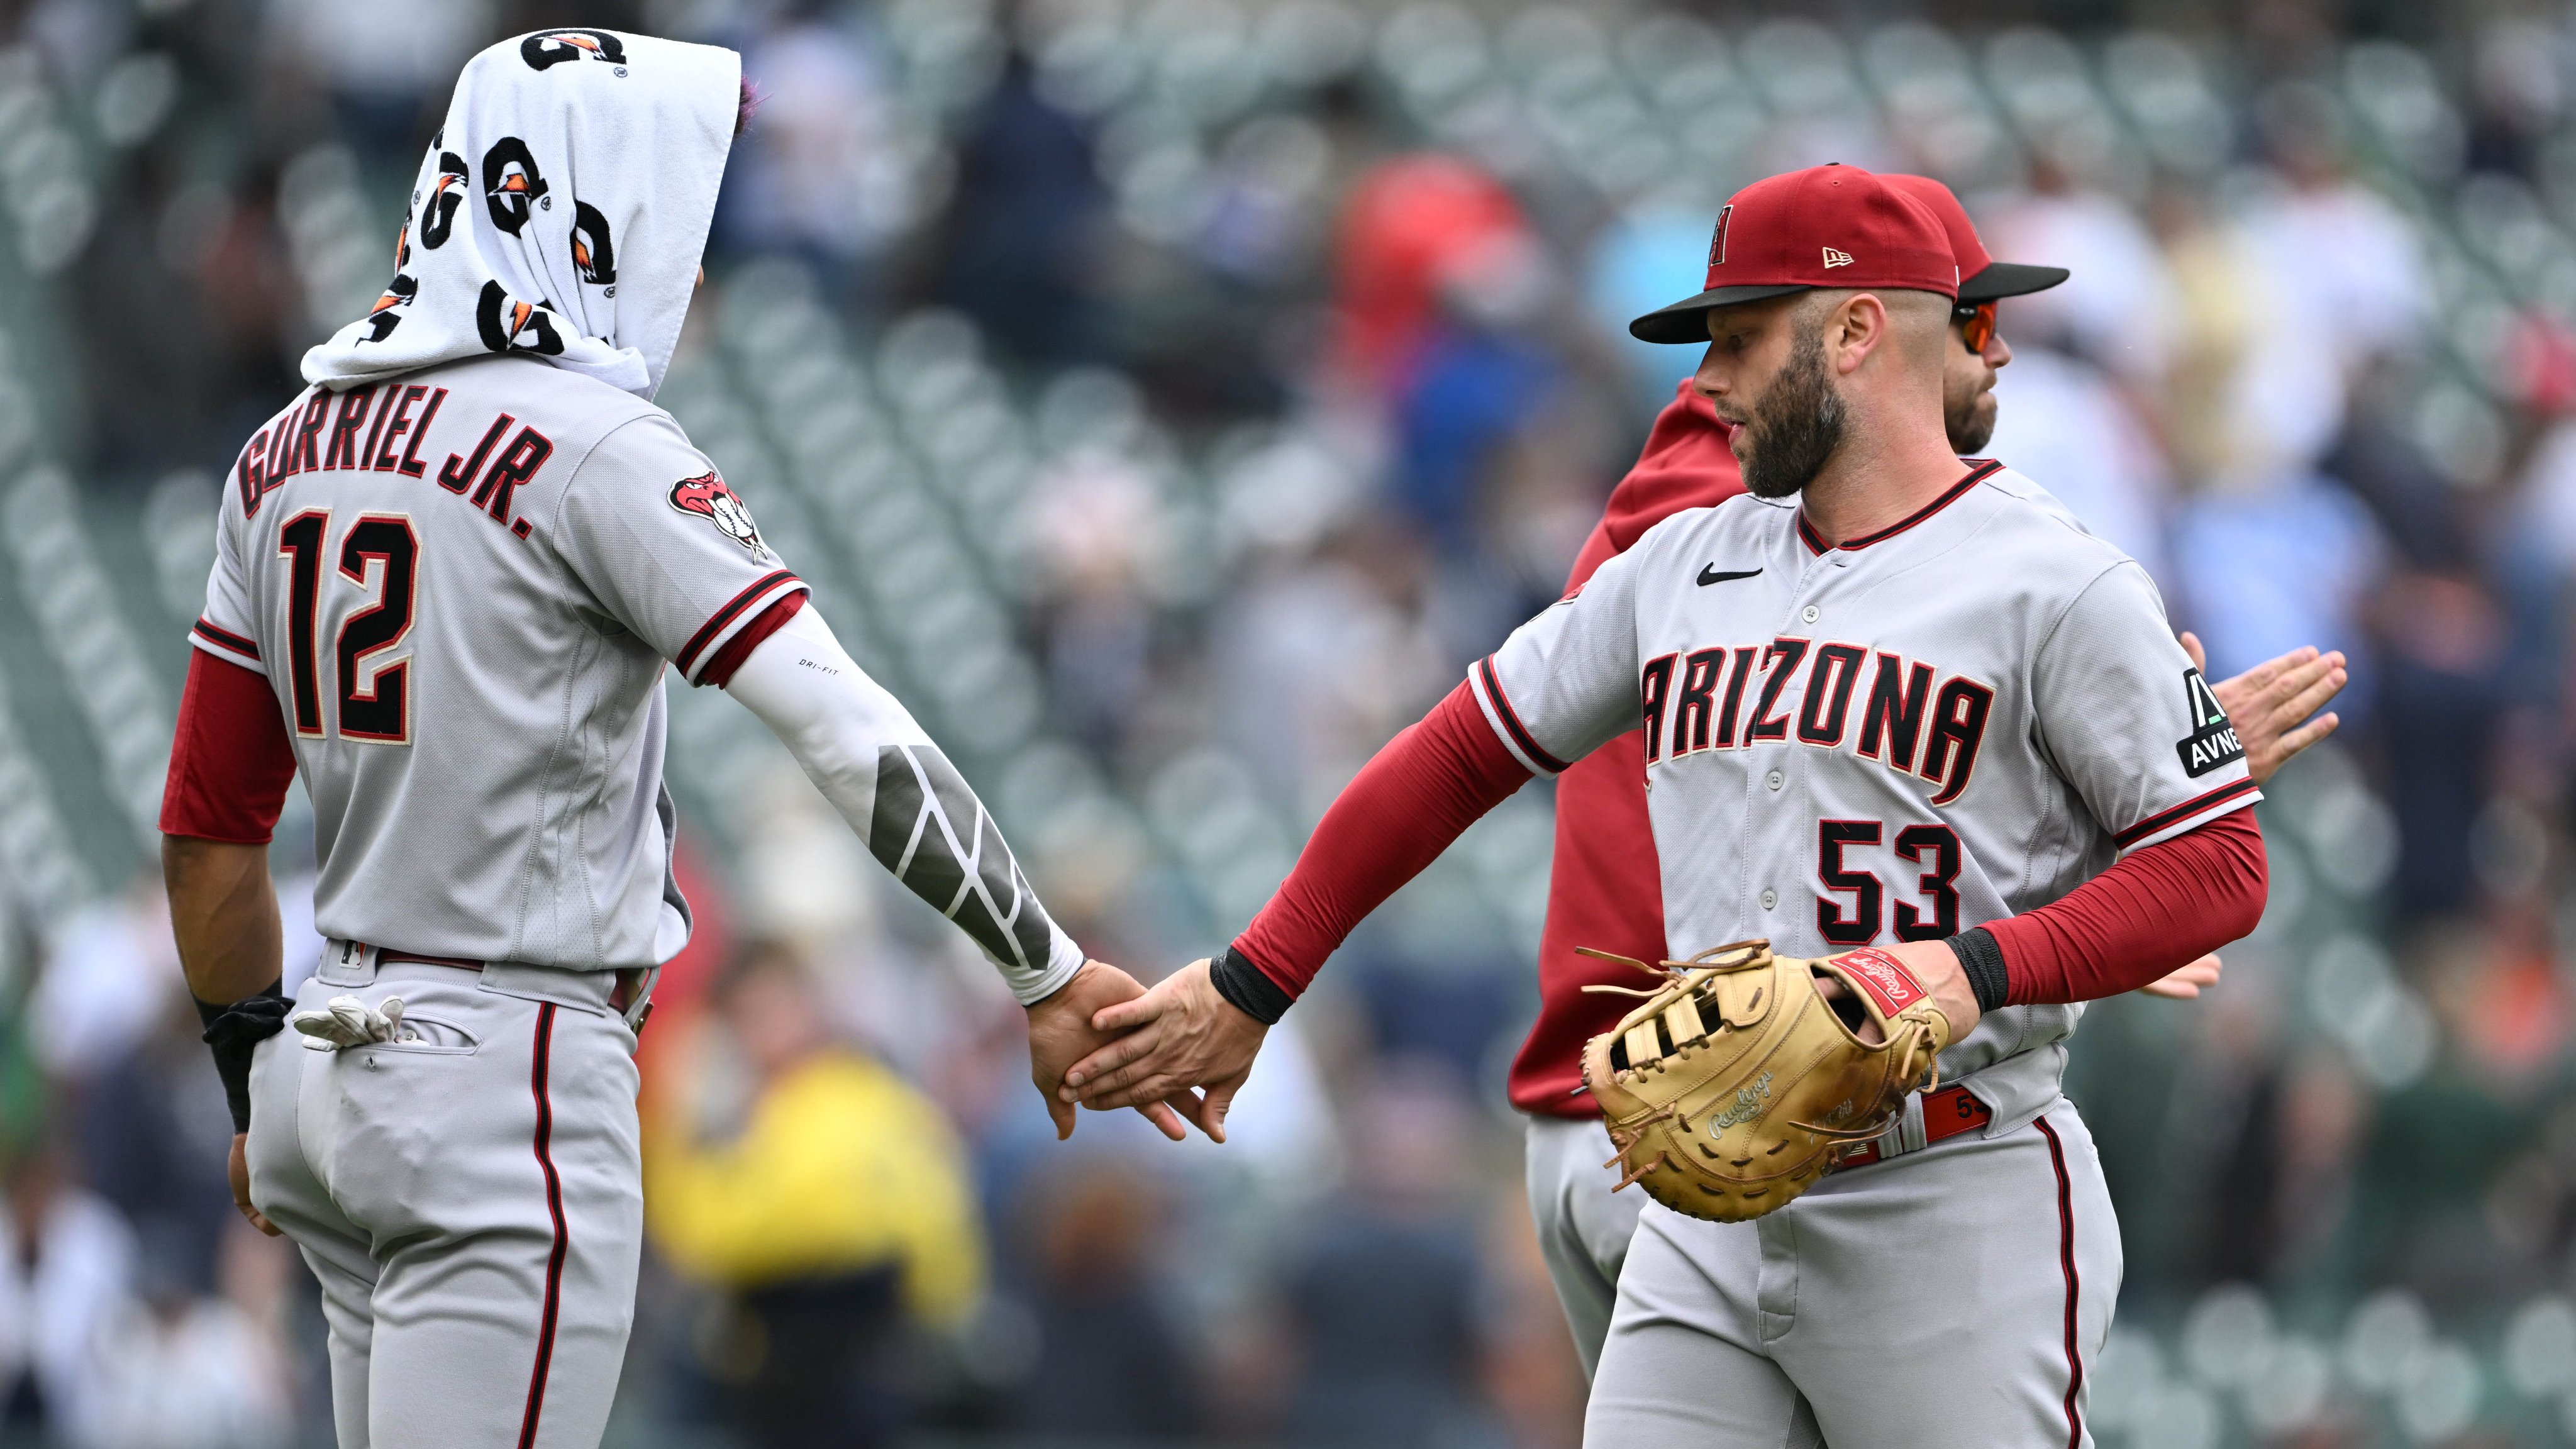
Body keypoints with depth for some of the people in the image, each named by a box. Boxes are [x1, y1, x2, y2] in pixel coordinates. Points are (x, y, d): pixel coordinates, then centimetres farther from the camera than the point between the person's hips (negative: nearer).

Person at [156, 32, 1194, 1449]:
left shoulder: (289, 453, 10)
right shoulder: (590, 448, -13)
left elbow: (207, 825, 15)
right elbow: (853, 739, -18)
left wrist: (257, 1090, 25)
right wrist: (1049, 976, -14)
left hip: (339, 1063, 8)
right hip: (515, 1088, -8)